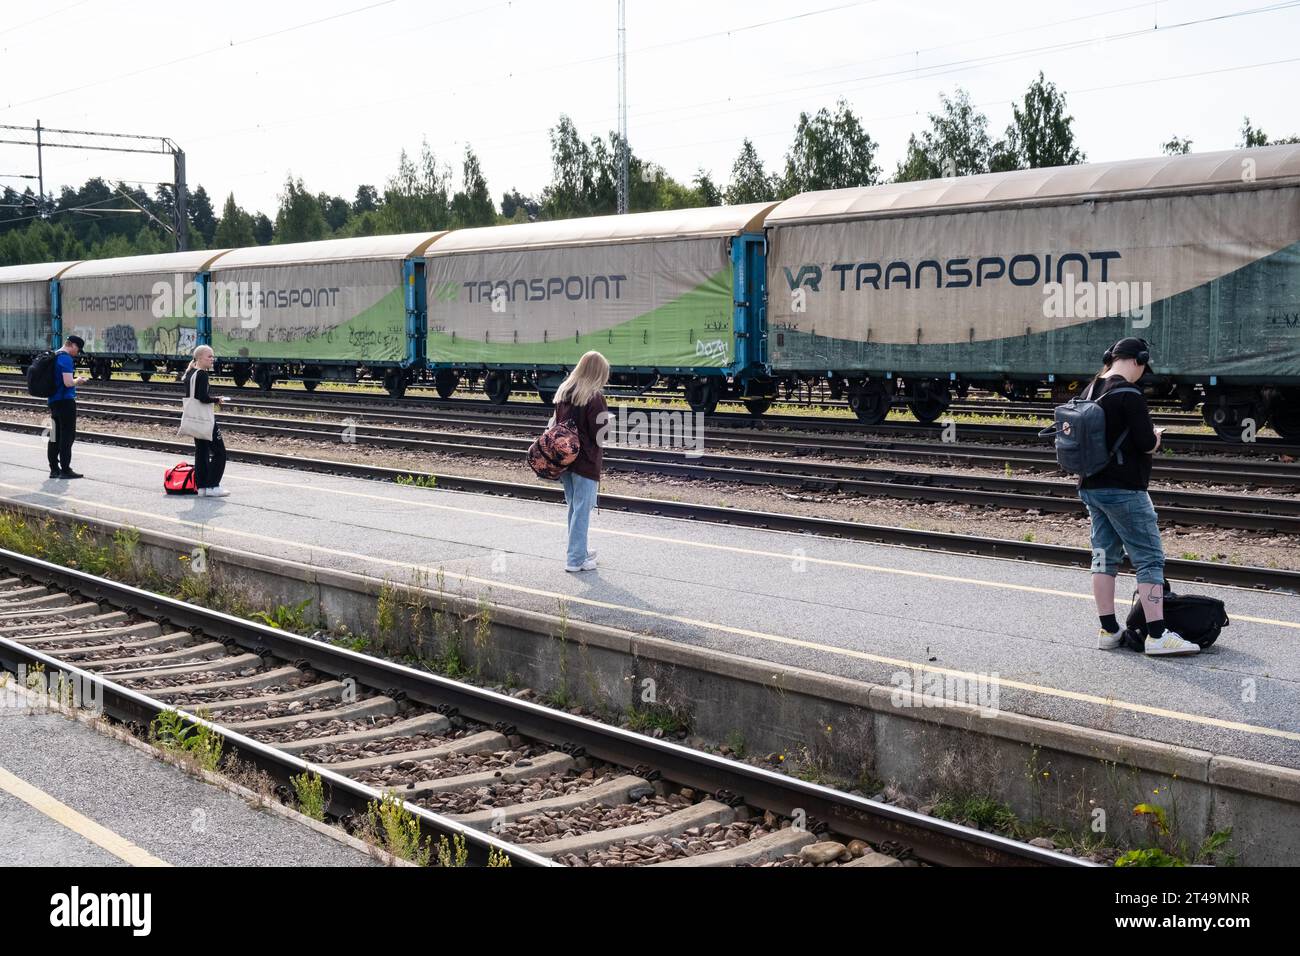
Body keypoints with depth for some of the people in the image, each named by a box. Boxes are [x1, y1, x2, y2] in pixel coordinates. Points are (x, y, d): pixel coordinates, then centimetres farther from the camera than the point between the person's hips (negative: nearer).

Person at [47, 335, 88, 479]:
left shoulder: (54, 357, 14)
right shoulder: (66, 358, -15)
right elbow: (68, 382, -21)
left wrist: (76, 380, 17)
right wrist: (79, 380, -2)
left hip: (53, 401, 9)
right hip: (65, 401, -9)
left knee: (55, 437, 11)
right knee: (67, 436, -4)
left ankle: (54, 469, 16)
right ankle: (65, 470, -2)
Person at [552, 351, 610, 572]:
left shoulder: (563, 392, 6)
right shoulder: (594, 397, -16)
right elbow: (600, 433, -15)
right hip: (586, 462, -7)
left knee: (574, 506, 19)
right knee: (582, 509, 0)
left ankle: (578, 551, 31)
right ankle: (576, 559, 3)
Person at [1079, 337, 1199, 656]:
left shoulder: (1092, 390, 10)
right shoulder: (1129, 394, -15)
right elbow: (1147, 444, -18)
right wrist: (1155, 438, 5)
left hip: (1091, 487, 9)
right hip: (1123, 489, -9)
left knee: (1104, 557, 12)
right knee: (1150, 558, -4)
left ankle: (1108, 630, 15)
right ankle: (1157, 635, -6)